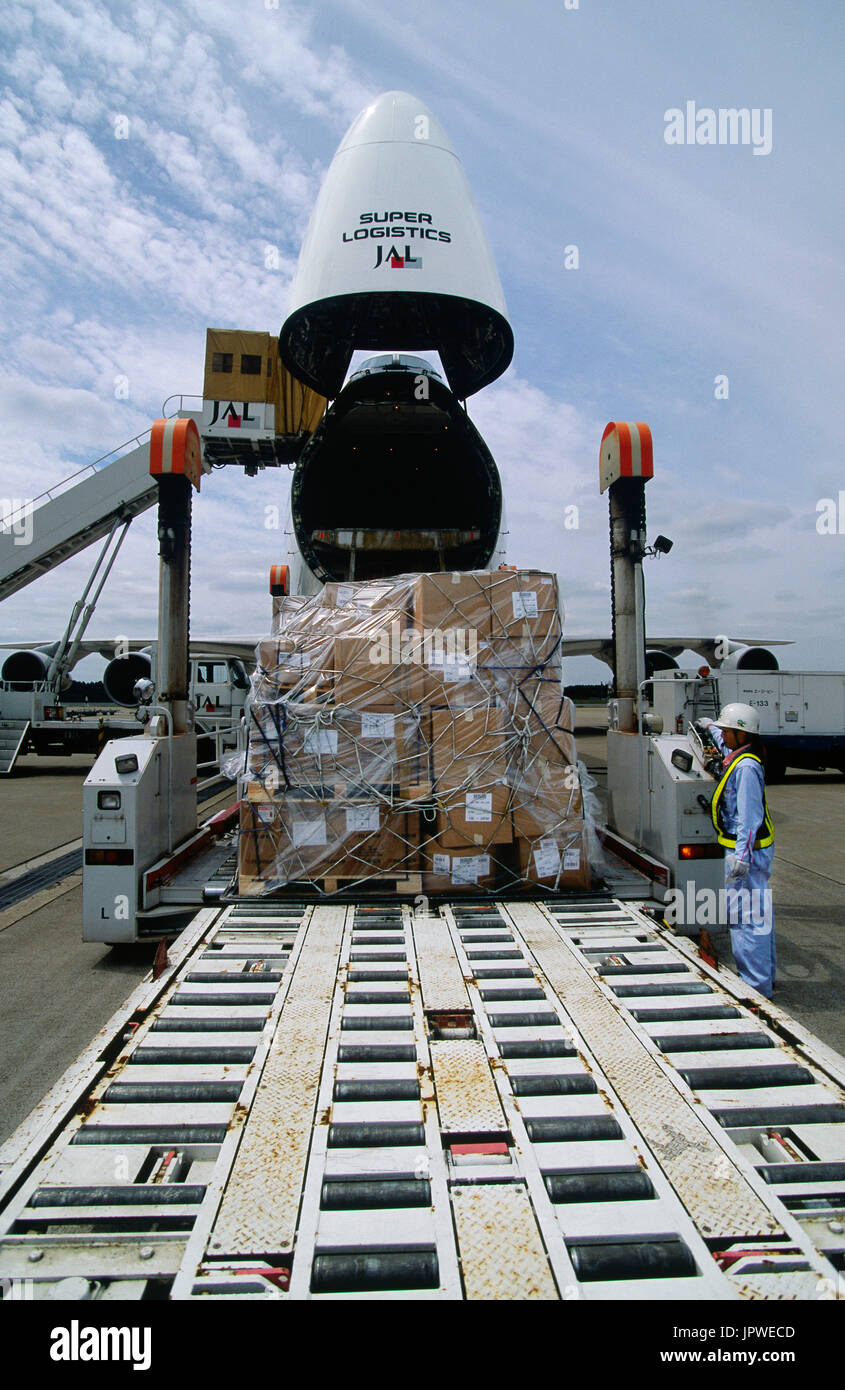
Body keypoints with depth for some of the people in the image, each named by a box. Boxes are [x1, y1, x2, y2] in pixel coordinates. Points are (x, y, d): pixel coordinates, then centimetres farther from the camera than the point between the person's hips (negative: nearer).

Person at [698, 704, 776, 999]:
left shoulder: (745, 767, -21)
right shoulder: (739, 758, 9)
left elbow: (750, 817, -24)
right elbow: (726, 746, 36)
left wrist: (741, 857, -26)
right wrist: (711, 727, 51)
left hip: (748, 849, -11)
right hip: (753, 848, 11)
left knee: (746, 918, -6)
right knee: (759, 912, 18)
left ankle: (756, 986, 1)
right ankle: (765, 975, 31)